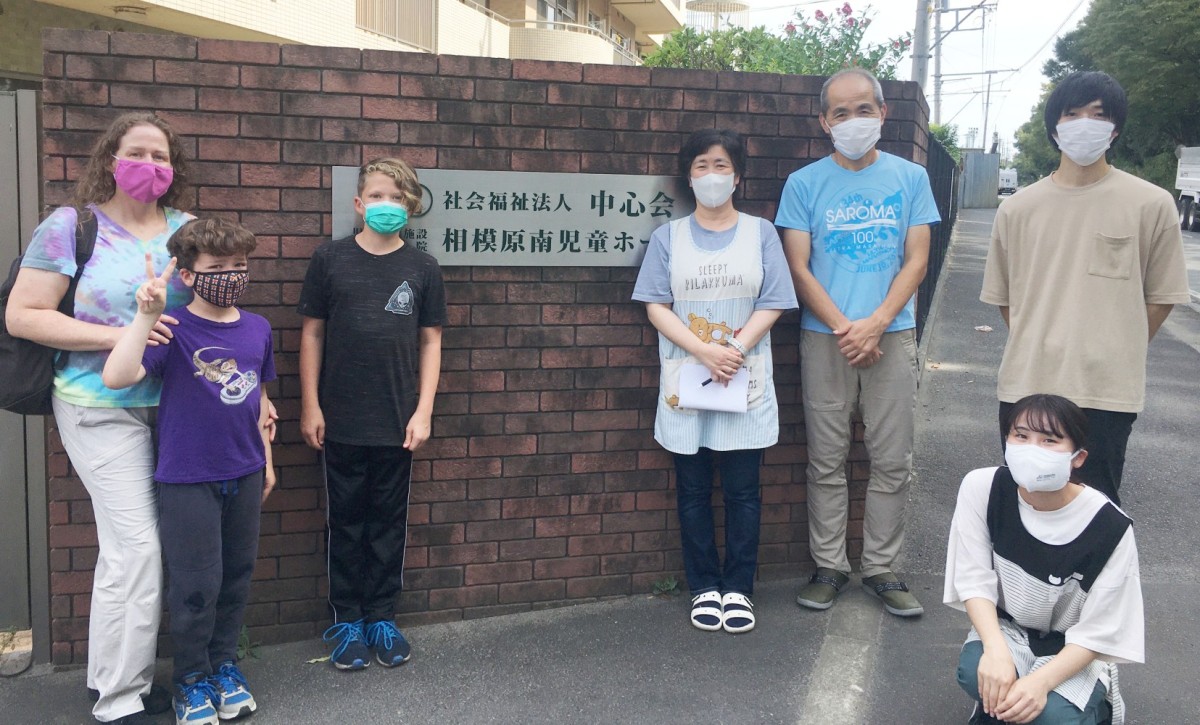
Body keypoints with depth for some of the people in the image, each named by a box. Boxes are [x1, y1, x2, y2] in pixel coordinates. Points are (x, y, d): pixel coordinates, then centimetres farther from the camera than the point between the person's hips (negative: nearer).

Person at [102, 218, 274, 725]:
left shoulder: (258, 329, 3)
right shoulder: (173, 330, -13)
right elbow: (116, 377, -28)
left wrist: (266, 458, 17)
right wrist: (146, 314, -34)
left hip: (244, 474, 5)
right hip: (188, 479, -5)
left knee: (237, 576, 15)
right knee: (196, 585, 3)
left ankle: (224, 664, 34)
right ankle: (191, 680, 23)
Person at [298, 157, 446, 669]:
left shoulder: (422, 268, 2)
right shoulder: (331, 259, 0)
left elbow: (430, 341, 4)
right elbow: (312, 332, 2)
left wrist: (424, 410, -1)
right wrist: (309, 406, -1)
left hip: (397, 423, 1)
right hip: (341, 421, -1)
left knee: (389, 523, 10)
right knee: (346, 522, 9)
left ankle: (382, 618, 23)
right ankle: (347, 621, 21)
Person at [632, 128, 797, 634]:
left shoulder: (760, 233, 6)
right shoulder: (669, 236, 6)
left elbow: (772, 305, 0)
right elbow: (656, 307, -2)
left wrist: (735, 350, -15)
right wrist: (706, 351, -15)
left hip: (746, 383, 0)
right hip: (685, 380, 1)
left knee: (742, 490, 3)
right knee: (693, 490, 6)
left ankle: (738, 588, 16)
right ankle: (704, 588, 18)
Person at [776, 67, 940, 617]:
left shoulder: (910, 178, 7)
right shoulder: (804, 183, 3)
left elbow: (916, 261, 2)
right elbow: (799, 268, -1)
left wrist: (876, 323, -12)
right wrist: (843, 327, -12)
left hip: (892, 334, 1)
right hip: (824, 337, -1)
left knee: (892, 462, 4)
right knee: (827, 461, 5)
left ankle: (881, 568, 17)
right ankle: (829, 566, 17)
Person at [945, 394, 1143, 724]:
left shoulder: (1110, 528, -24)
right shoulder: (981, 488, -18)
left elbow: (1097, 633, -18)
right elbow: (974, 579, -15)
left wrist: (1042, 681, -33)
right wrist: (996, 649, -32)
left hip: (1074, 649, -1)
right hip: (1004, 628, 1)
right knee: (977, 673, -32)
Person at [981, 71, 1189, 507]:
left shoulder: (1151, 205, -2)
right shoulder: (1017, 209, 5)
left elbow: (1161, 296, 5)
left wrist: (1117, 355, 3)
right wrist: (1036, 350, 9)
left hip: (1107, 393, -3)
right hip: (1024, 387, 3)